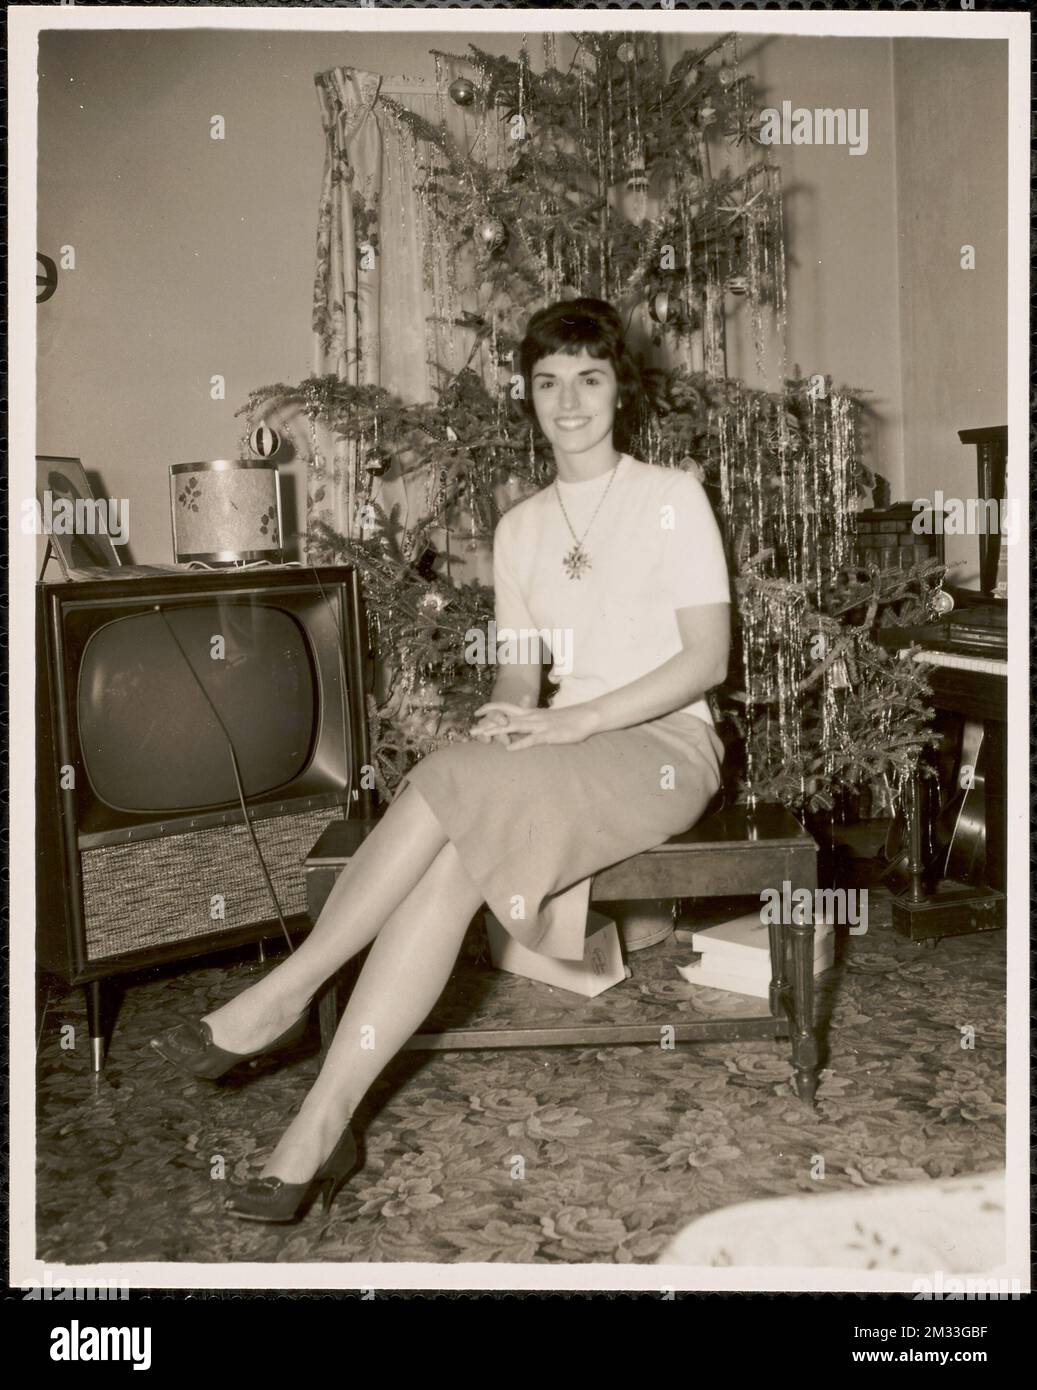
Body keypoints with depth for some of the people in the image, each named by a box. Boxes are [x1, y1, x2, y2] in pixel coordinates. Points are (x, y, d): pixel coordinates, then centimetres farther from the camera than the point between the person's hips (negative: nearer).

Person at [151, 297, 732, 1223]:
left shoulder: (672, 496, 0)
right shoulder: (520, 528, 15)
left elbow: (708, 656, -8)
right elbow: (520, 667, 13)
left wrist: (577, 718, -19)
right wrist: (511, 715, -12)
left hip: (664, 746, -4)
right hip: (569, 751, 4)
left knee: (453, 785, -32)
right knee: (451, 856, -30)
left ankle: (286, 992, -21)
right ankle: (325, 1121, -30)